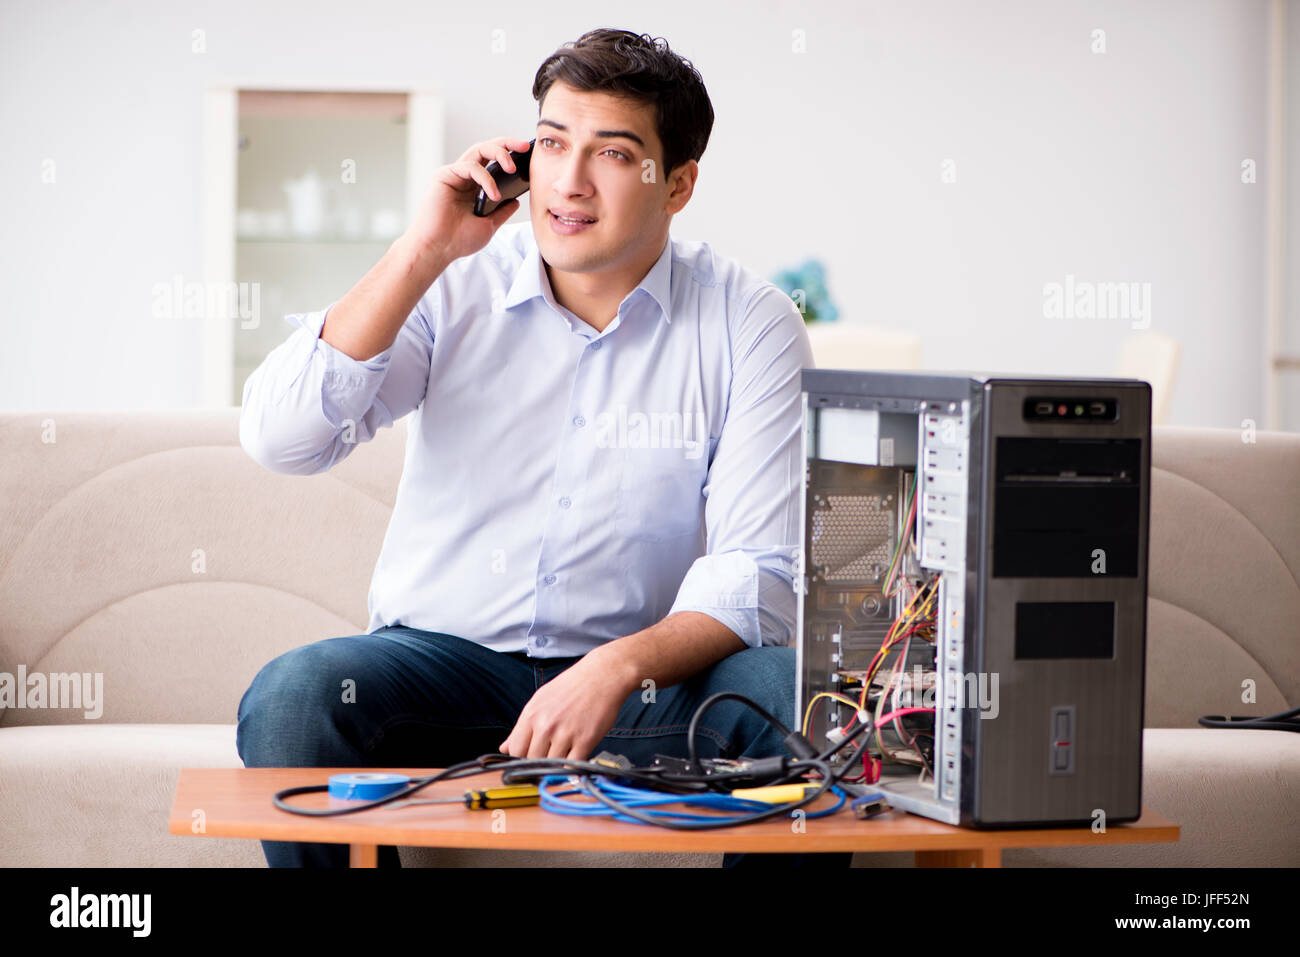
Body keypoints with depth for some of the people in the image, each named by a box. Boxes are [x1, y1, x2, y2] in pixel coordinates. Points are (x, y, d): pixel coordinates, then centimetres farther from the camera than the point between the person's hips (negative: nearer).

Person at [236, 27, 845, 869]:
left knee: (792, 698, -30)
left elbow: (759, 571, -11)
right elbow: (279, 438, -12)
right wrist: (424, 253, -16)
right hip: (442, 657, 1)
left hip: (640, 679, 0)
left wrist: (617, 670, -29)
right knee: (292, 698, -29)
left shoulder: (750, 325, -4)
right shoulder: (455, 288, 0)